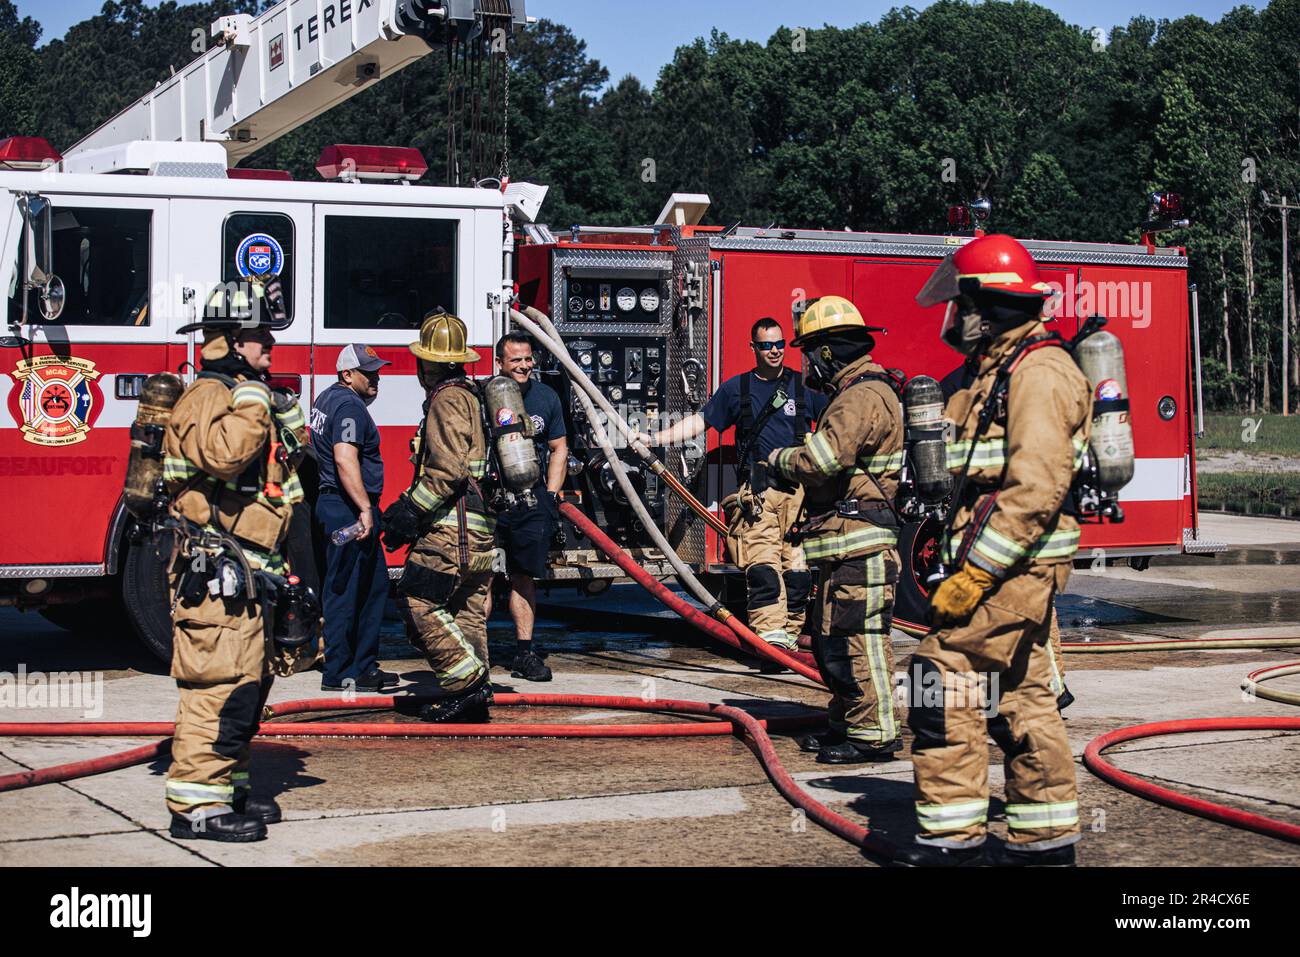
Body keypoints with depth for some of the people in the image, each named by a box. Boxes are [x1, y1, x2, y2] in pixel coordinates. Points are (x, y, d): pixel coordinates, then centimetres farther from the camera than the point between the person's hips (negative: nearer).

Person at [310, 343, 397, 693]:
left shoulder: (328, 398, 17)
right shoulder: (349, 406, -16)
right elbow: (345, 459, -27)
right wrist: (365, 509, -30)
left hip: (334, 504, 11)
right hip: (348, 508, -11)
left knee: (375, 585, 16)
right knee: (345, 591, -5)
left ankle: (364, 665, 21)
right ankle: (340, 674, -1)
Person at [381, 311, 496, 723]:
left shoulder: (447, 399, -10)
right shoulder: (472, 396, 21)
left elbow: (448, 470, -20)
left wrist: (410, 511, -14)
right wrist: (407, 507, 25)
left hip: (454, 525, -10)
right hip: (480, 526, 10)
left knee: (420, 600, -10)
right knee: (468, 609, 10)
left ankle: (467, 680, -14)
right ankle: (473, 701, 12)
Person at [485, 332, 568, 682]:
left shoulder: (546, 397, 9)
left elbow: (558, 449, 15)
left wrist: (550, 498, 7)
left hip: (530, 501, 4)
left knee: (524, 577, 8)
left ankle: (524, 653, 12)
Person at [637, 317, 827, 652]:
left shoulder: (805, 386, 11)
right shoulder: (736, 388, 13)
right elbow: (699, 421, 15)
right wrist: (654, 438, 9)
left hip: (798, 494, 1)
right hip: (757, 495, 0)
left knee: (797, 568, -3)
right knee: (762, 567, -14)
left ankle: (791, 634, 5)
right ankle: (771, 635, -19)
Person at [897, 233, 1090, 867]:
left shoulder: (1038, 372, -15)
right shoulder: (1000, 370, 18)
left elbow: (1036, 489, -24)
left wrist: (973, 575, -24)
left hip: (1013, 565, -10)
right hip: (1014, 569, 10)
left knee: (944, 674, -10)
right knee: (1021, 697, 11)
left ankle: (952, 832, -6)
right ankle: (1046, 838, 17)